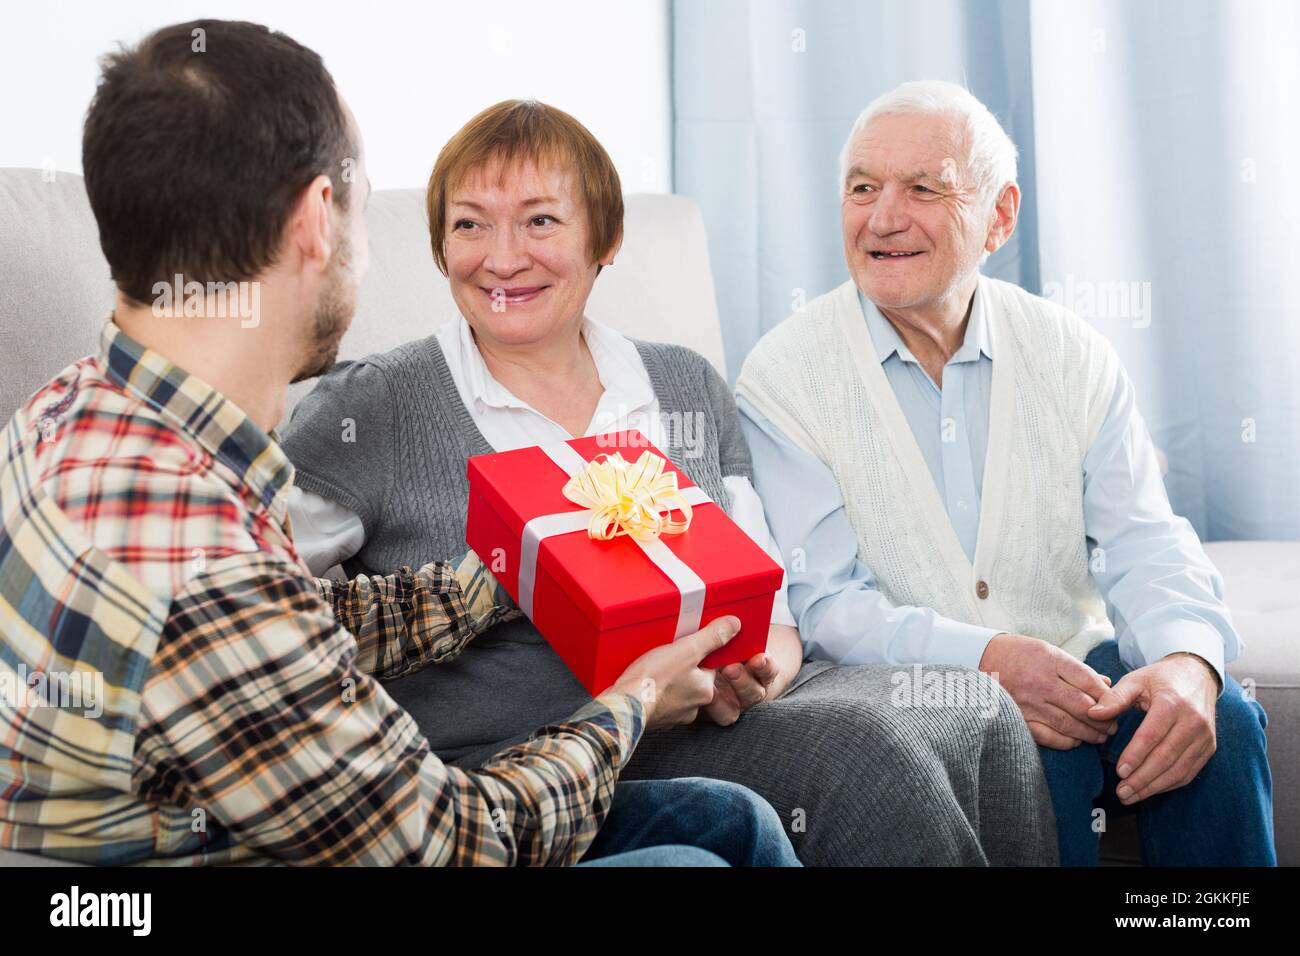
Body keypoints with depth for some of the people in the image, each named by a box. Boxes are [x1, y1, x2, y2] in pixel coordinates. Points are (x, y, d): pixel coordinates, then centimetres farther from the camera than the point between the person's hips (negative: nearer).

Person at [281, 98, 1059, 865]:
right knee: (862, 749, -25)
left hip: (710, 722, 5)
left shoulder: (690, 390, 15)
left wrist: (760, 670, -8)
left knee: (981, 721, -18)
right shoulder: (368, 413, 1)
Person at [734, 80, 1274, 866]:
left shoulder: (1073, 357, 7)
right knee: (1035, 748, -33)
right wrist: (987, 659, -26)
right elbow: (823, 602, -11)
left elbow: (1143, 542, -1)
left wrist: (1188, 657, -23)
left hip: (1078, 667, 4)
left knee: (1220, 721, -23)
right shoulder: (785, 377, -4)